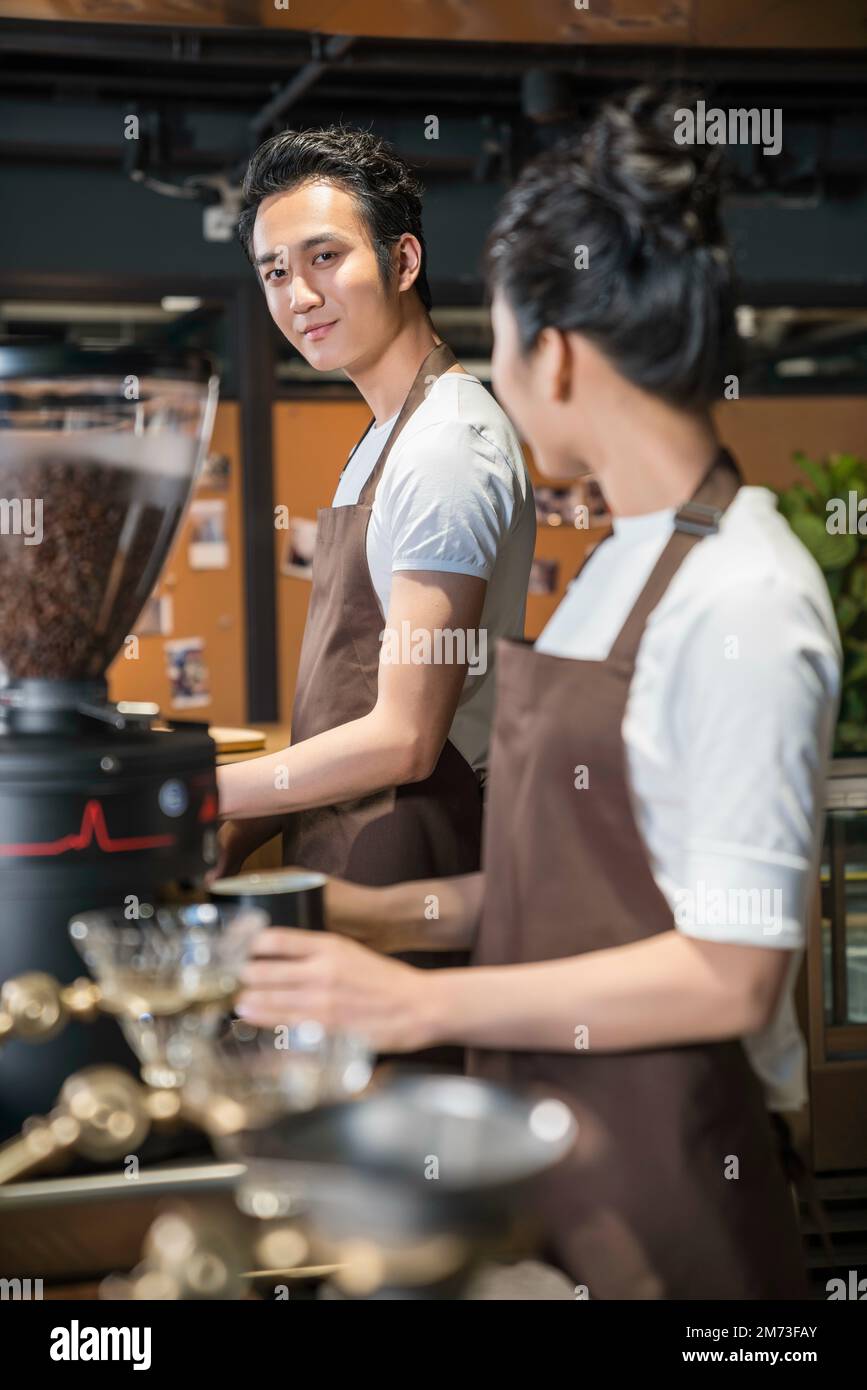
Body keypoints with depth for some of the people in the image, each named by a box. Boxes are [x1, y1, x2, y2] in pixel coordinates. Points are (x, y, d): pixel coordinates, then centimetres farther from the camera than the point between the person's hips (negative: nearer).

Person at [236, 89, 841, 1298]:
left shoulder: (743, 604, -20)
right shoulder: (630, 562, 6)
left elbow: (729, 973, -20)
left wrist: (427, 1005, -19)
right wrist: (399, 915, 6)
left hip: (657, 1175, -7)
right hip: (547, 1148, 7)